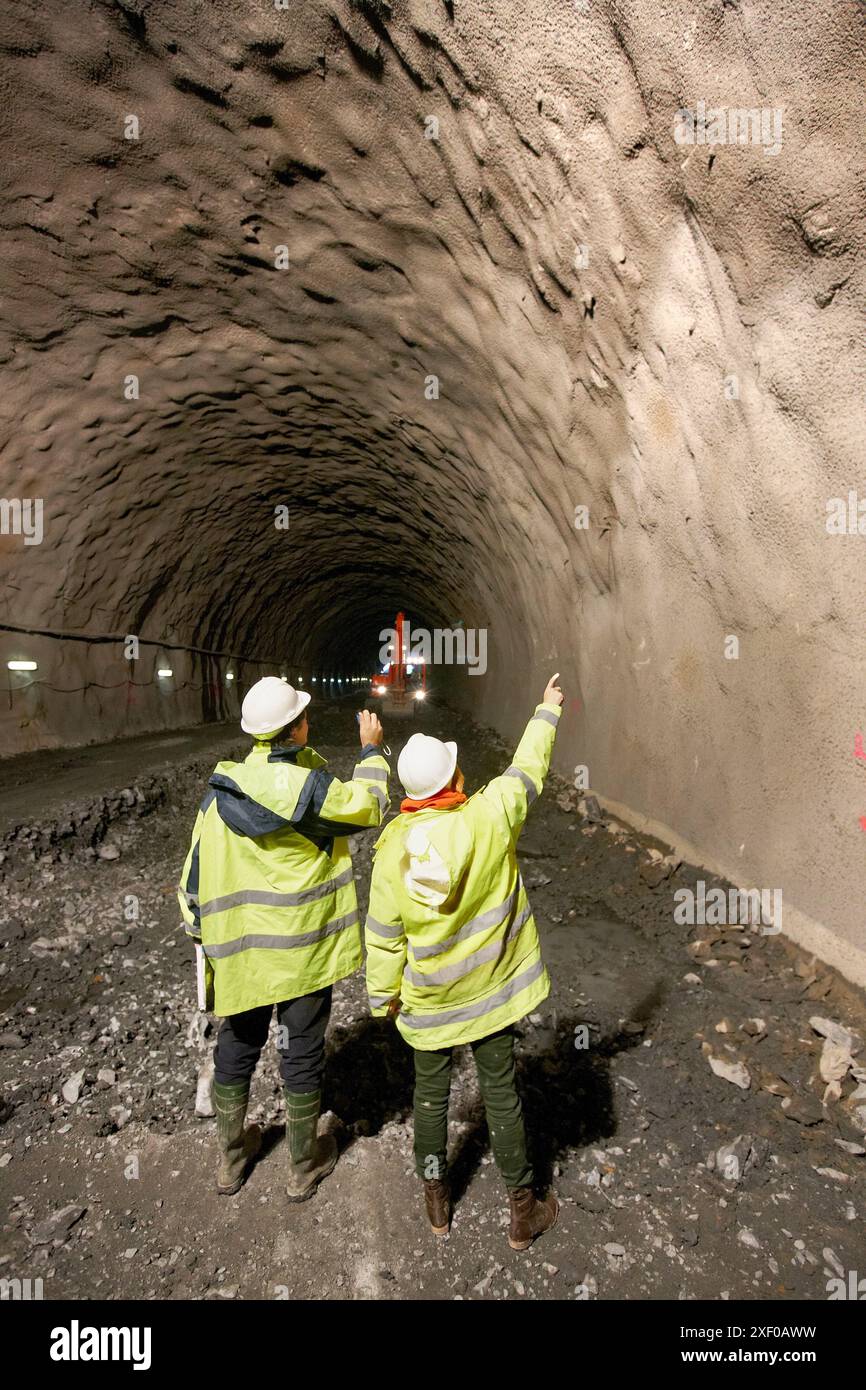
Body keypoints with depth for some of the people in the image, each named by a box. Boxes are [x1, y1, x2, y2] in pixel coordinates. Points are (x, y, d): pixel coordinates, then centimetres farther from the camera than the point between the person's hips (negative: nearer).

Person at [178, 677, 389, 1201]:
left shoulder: (222, 788, -5)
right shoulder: (308, 786, -22)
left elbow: (198, 867, 2)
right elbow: (369, 806, -7)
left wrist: (202, 930, 15)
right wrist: (372, 749, 6)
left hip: (238, 947, 5)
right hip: (303, 948, -4)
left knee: (237, 1045, 22)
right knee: (302, 1050, 14)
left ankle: (231, 1156, 41)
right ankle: (303, 1166, 33)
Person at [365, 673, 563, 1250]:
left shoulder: (393, 846, -17)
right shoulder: (490, 818, -23)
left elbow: (384, 934, -8)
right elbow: (528, 768, -5)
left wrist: (383, 995, 8)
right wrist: (547, 711, 11)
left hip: (428, 1002, 1)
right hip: (491, 989, -1)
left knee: (431, 1094, 21)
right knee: (502, 1093, 16)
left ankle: (436, 1200, 41)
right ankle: (524, 1210, 33)